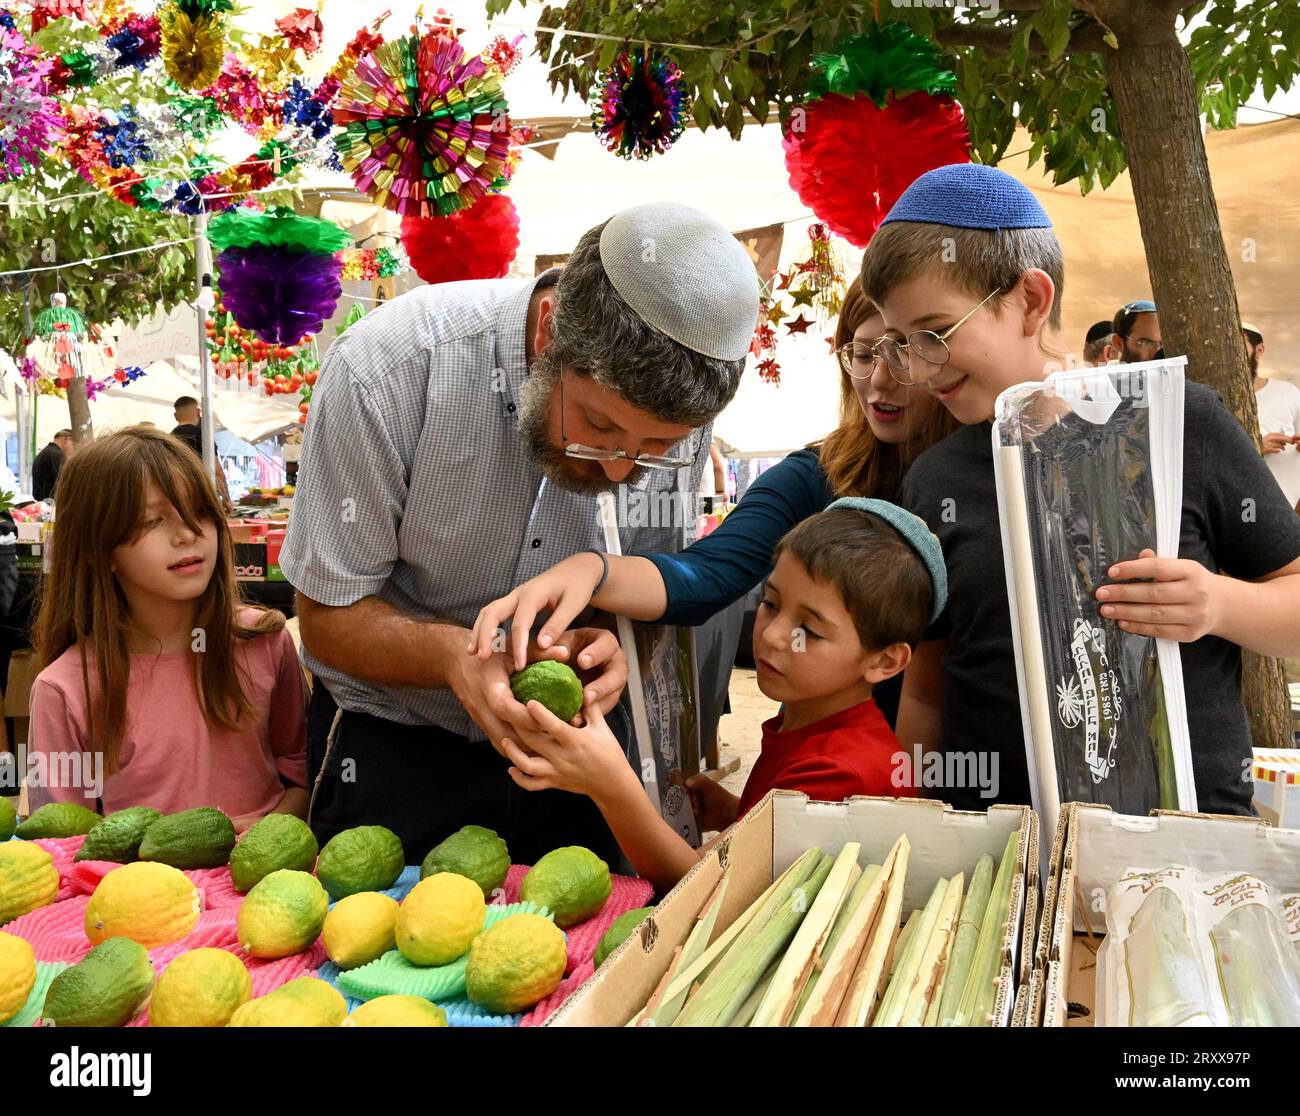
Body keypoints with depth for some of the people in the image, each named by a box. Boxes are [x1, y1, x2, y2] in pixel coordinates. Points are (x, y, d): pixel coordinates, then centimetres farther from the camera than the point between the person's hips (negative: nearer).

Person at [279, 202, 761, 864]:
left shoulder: (669, 407, -18)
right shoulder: (385, 371, -28)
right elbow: (329, 615, -19)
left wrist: (613, 641, -27)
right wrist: (452, 652, -38)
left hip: (570, 743, 3)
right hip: (393, 745, -2)